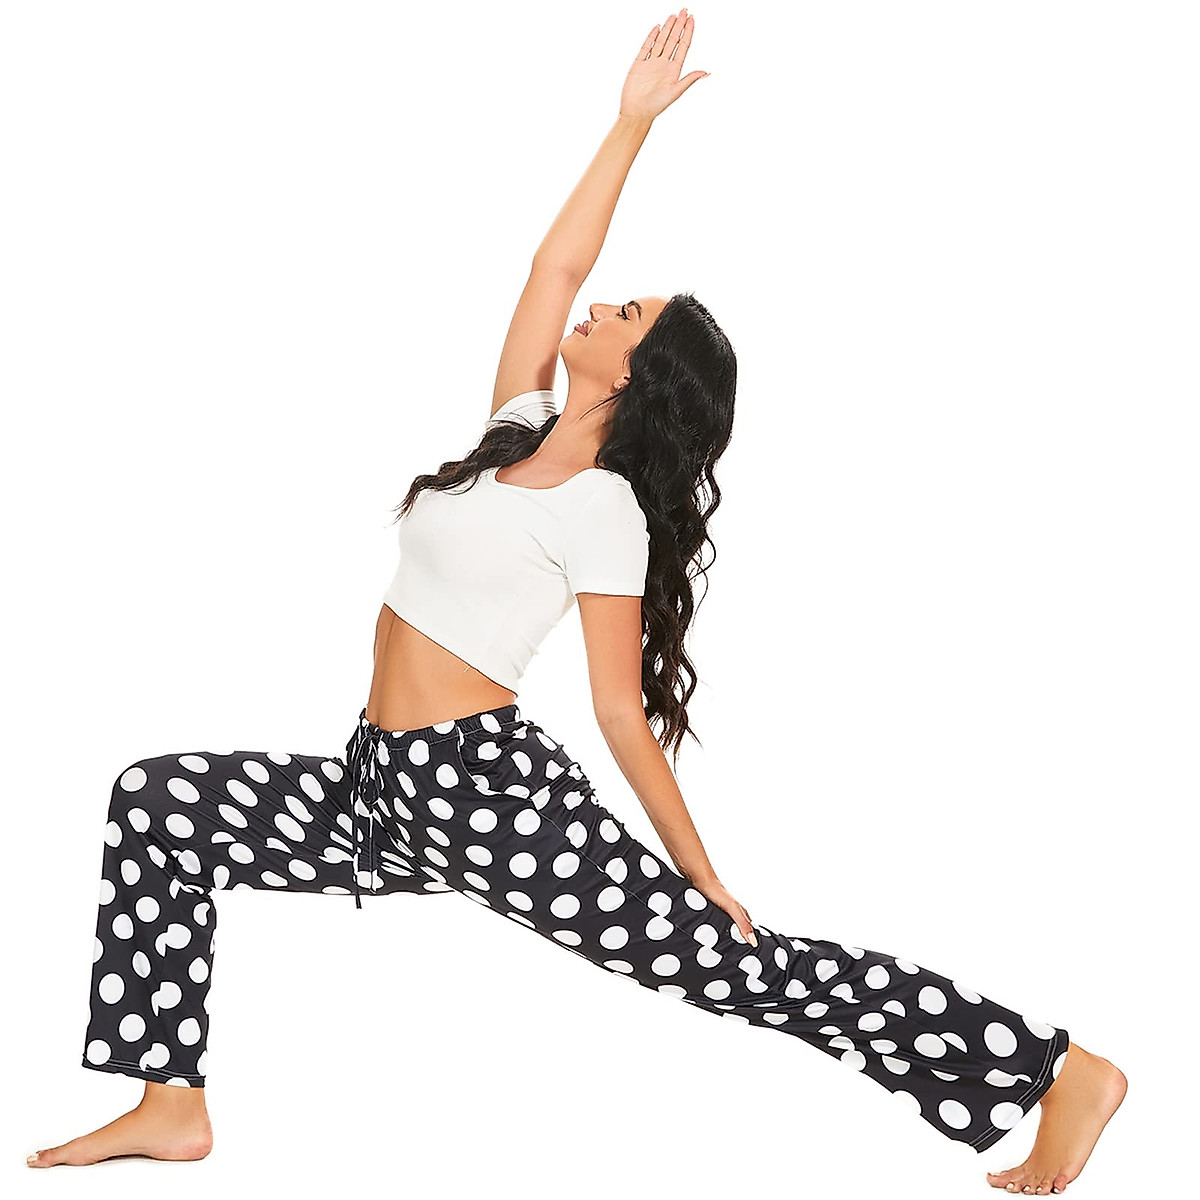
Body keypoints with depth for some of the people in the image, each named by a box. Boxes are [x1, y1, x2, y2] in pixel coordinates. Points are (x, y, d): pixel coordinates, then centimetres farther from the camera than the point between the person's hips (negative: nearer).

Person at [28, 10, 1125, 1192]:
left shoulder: (605, 513, -12)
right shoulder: (519, 430, 9)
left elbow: (625, 716, -12)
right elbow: (556, 264, 12)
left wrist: (705, 883, -11)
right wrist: (633, 119, 18)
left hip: (493, 792, -8)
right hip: (384, 789, 8)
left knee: (747, 964, -10)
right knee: (153, 800, 4)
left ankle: (1061, 1071, -2)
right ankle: (171, 1105, 5)